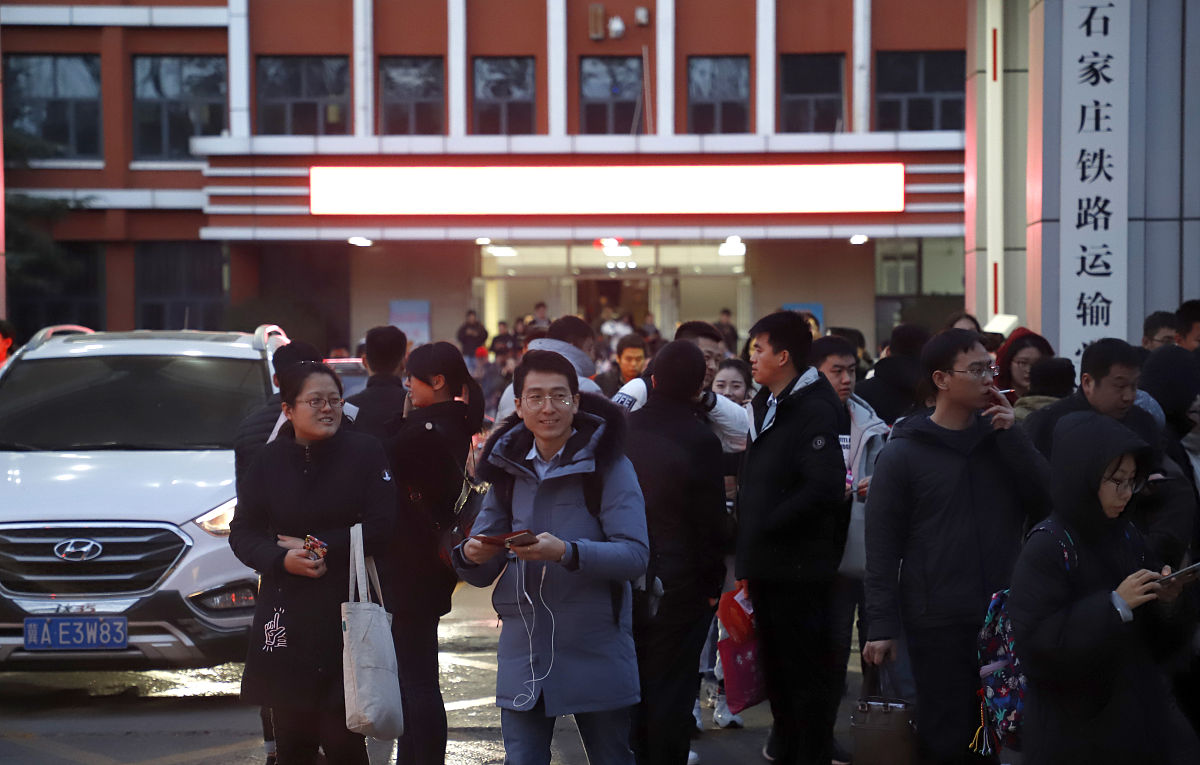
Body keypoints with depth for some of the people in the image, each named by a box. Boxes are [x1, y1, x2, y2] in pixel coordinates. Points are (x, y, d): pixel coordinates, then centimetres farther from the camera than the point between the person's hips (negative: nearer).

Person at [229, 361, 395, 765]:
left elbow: (379, 529, -6)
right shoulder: (270, 460, 6)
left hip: (345, 611, -3)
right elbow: (243, 533, 5)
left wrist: (321, 548, -10)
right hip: (286, 615, 3)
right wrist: (282, 559, -13)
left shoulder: (365, 452, 0)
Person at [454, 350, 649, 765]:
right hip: (523, 657, 3)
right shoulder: (508, 467, 9)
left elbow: (636, 555, -15)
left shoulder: (608, 465, -4)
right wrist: (472, 556, -14)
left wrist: (566, 552, -30)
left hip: (595, 651, -3)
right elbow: (483, 573, 10)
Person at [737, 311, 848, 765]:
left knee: (807, 670, 0)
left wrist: (767, 524, -17)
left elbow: (824, 488, -25)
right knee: (775, 664, 18)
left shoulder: (815, 409, -14)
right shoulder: (767, 405, 14)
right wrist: (747, 540, 10)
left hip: (800, 566, -9)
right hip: (766, 563, 9)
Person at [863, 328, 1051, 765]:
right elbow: (883, 545, -5)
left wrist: (1011, 436, -8)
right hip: (938, 623, -4)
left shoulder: (1001, 436, 10)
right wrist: (881, 627, -11)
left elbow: (1047, 502, -1)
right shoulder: (903, 452, -3)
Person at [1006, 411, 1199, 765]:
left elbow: (1156, 638, 11)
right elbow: (1037, 645, -22)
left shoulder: (1127, 537, 5)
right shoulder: (1046, 549, -15)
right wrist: (1114, 605, -23)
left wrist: (1164, 602, -10)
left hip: (1140, 706, 6)